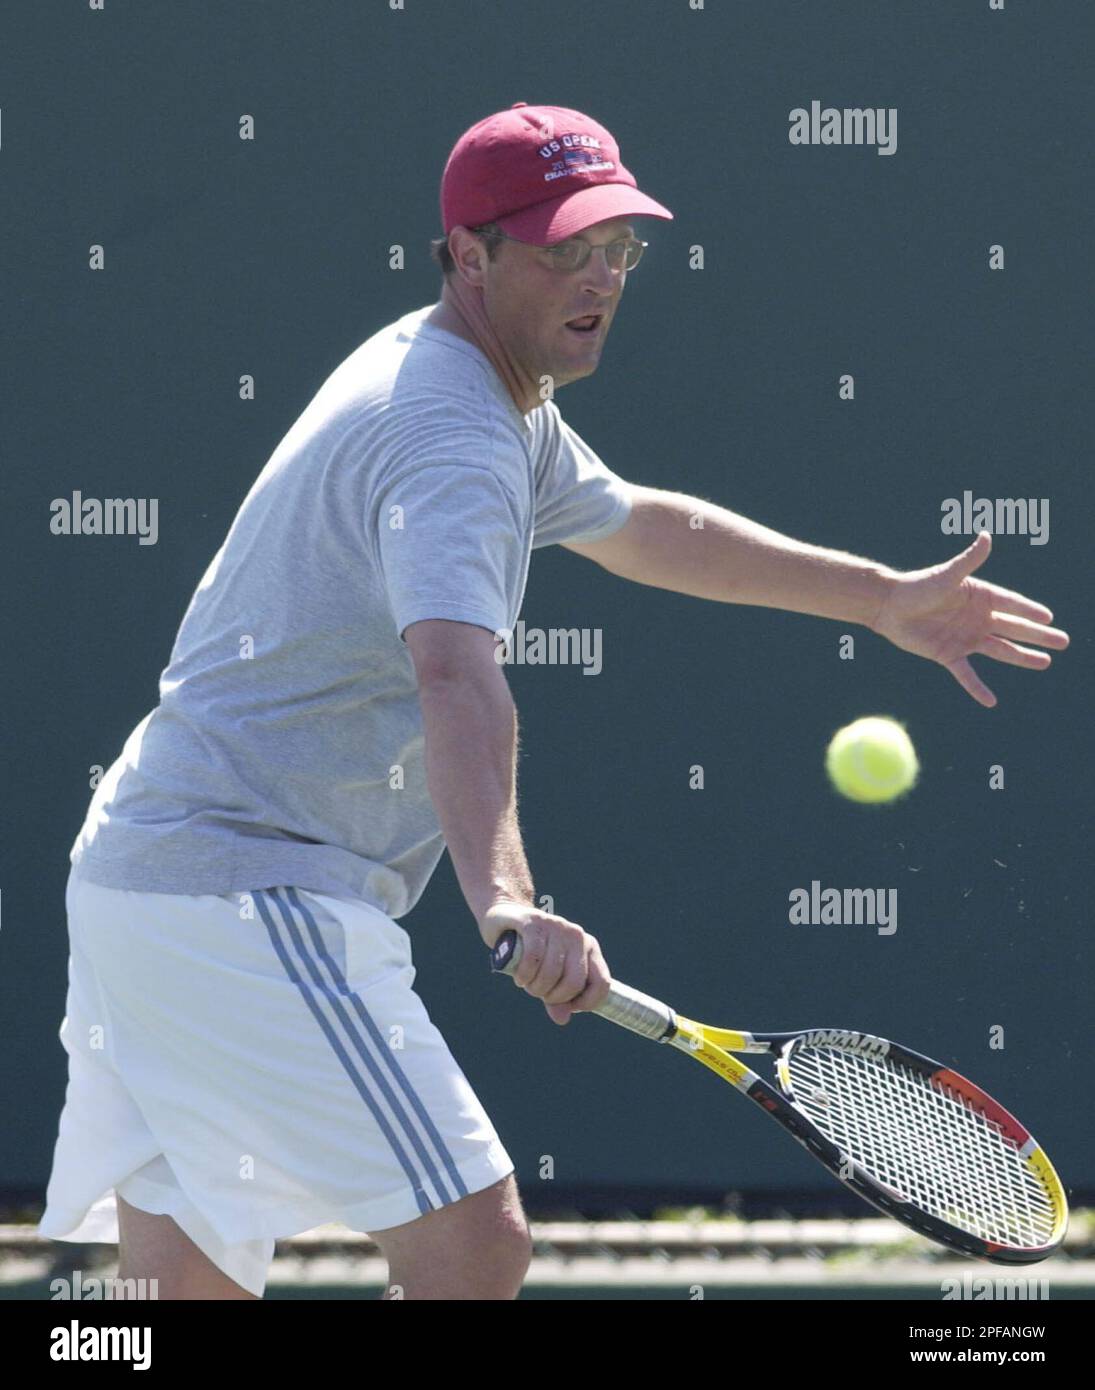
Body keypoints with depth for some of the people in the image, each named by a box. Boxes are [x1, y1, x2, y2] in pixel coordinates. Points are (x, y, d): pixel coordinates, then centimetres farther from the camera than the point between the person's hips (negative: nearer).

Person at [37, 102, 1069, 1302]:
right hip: (250, 895, -11)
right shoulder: (451, 435, -17)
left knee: (188, 1281, 12)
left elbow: (634, 525, 36)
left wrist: (885, 598, 36)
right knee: (471, 1239, -16)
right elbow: (454, 671, -36)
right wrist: (505, 897, -52)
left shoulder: (490, 399, 18)